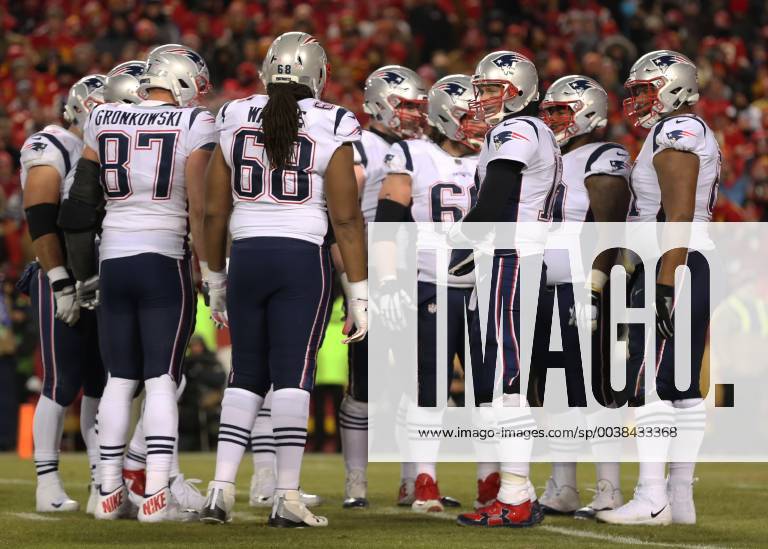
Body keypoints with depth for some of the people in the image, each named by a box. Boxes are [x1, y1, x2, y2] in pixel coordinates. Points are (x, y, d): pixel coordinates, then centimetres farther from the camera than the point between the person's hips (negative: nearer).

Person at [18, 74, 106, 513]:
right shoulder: (51, 149, -8)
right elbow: (42, 221, -16)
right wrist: (61, 282, -20)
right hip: (63, 282, -7)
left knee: (103, 385, 6)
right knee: (63, 385, -7)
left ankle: (104, 484, 10)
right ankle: (48, 486, -1)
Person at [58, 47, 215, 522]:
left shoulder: (103, 121, 8)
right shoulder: (195, 125, -4)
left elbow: (84, 198, 14)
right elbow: (198, 208, -6)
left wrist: (82, 266, 24)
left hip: (114, 257, 4)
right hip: (164, 260, -4)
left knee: (120, 379, 11)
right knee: (162, 380, -3)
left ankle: (111, 493, 10)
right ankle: (157, 494, -10)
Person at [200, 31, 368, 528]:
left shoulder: (235, 120, 6)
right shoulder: (331, 128, -4)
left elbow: (215, 211, 10)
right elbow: (346, 217, -6)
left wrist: (215, 278, 20)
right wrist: (359, 293, -2)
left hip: (247, 257, 3)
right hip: (304, 259, -3)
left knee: (246, 375, 12)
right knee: (293, 375, 0)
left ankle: (222, 487, 2)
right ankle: (287, 497, -3)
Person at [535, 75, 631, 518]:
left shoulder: (603, 161, -9)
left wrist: (592, 290, -22)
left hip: (581, 288, -9)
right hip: (547, 291, 9)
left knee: (587, 390, -9)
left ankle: (610, 493, -7)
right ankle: (563, 490, 14)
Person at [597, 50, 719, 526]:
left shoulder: (675, 131, -11)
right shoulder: (700, 134, 21)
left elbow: (679, 215, -20)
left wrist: (665, 284, -25)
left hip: (673, 266, -10)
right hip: (699, 265, 10)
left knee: (651, 385, -11)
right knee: (683, 387, 9)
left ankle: (652, 500, -13)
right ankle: (681, 497, 11)